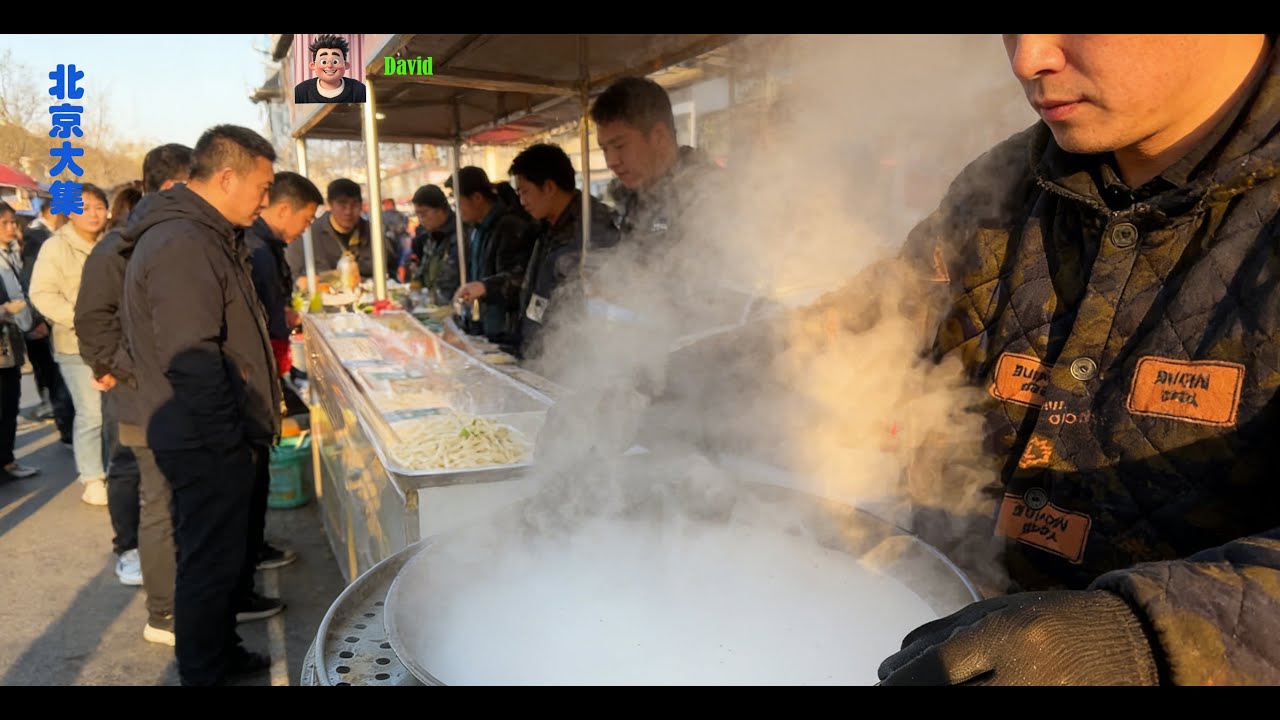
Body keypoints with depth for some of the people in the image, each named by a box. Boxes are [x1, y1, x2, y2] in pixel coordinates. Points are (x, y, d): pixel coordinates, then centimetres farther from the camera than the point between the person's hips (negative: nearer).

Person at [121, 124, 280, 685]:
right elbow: (192, 363, -25)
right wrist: (232, 442, -18)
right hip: (208, 442, -10)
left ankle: (221, 653, 37)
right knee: (212, 563, 3)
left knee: (226, 554, 21)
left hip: (221, 435, 10)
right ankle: (203, 674, 19)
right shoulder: (181, 244, -20)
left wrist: (247, 430, 18)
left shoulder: (207, 236, 13)